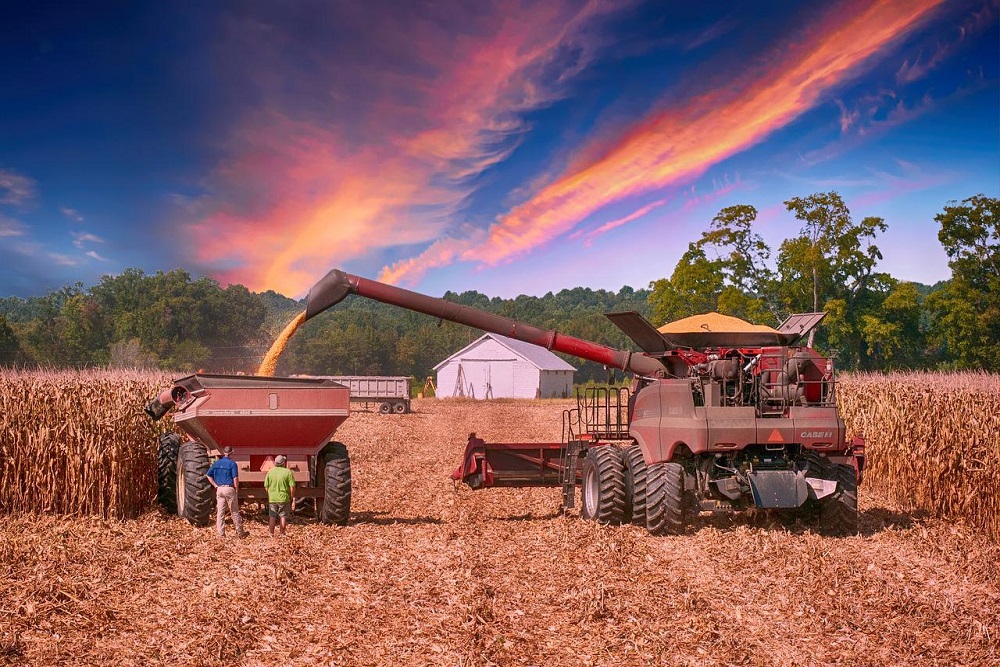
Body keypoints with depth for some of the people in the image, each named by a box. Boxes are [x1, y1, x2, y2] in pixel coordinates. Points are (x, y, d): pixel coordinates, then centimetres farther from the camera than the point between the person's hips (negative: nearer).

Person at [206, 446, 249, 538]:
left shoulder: (216, 463, 8)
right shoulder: (232, 463, -9)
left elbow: (208, 475, 8)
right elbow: (235, 478, -14)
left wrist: (215, 485, 8)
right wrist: (237, 489, -3)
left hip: (219, 489, 5)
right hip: (229, 489, -5)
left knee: (220, 512, 7)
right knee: (234, 512, 3)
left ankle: (221, 533, 7)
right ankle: (240, 532, 10)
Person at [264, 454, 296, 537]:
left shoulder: (270, 472, -1)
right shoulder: (288, 472, -9)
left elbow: (266, 486, 4)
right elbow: (292, 487, -10)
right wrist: (293, 497, 2)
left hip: (272, 498, 2)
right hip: (284, 498, -2)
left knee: (272, 517, 12)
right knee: (283, 516, 9)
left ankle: (271, 534, 18)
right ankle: (282, 533, 12)